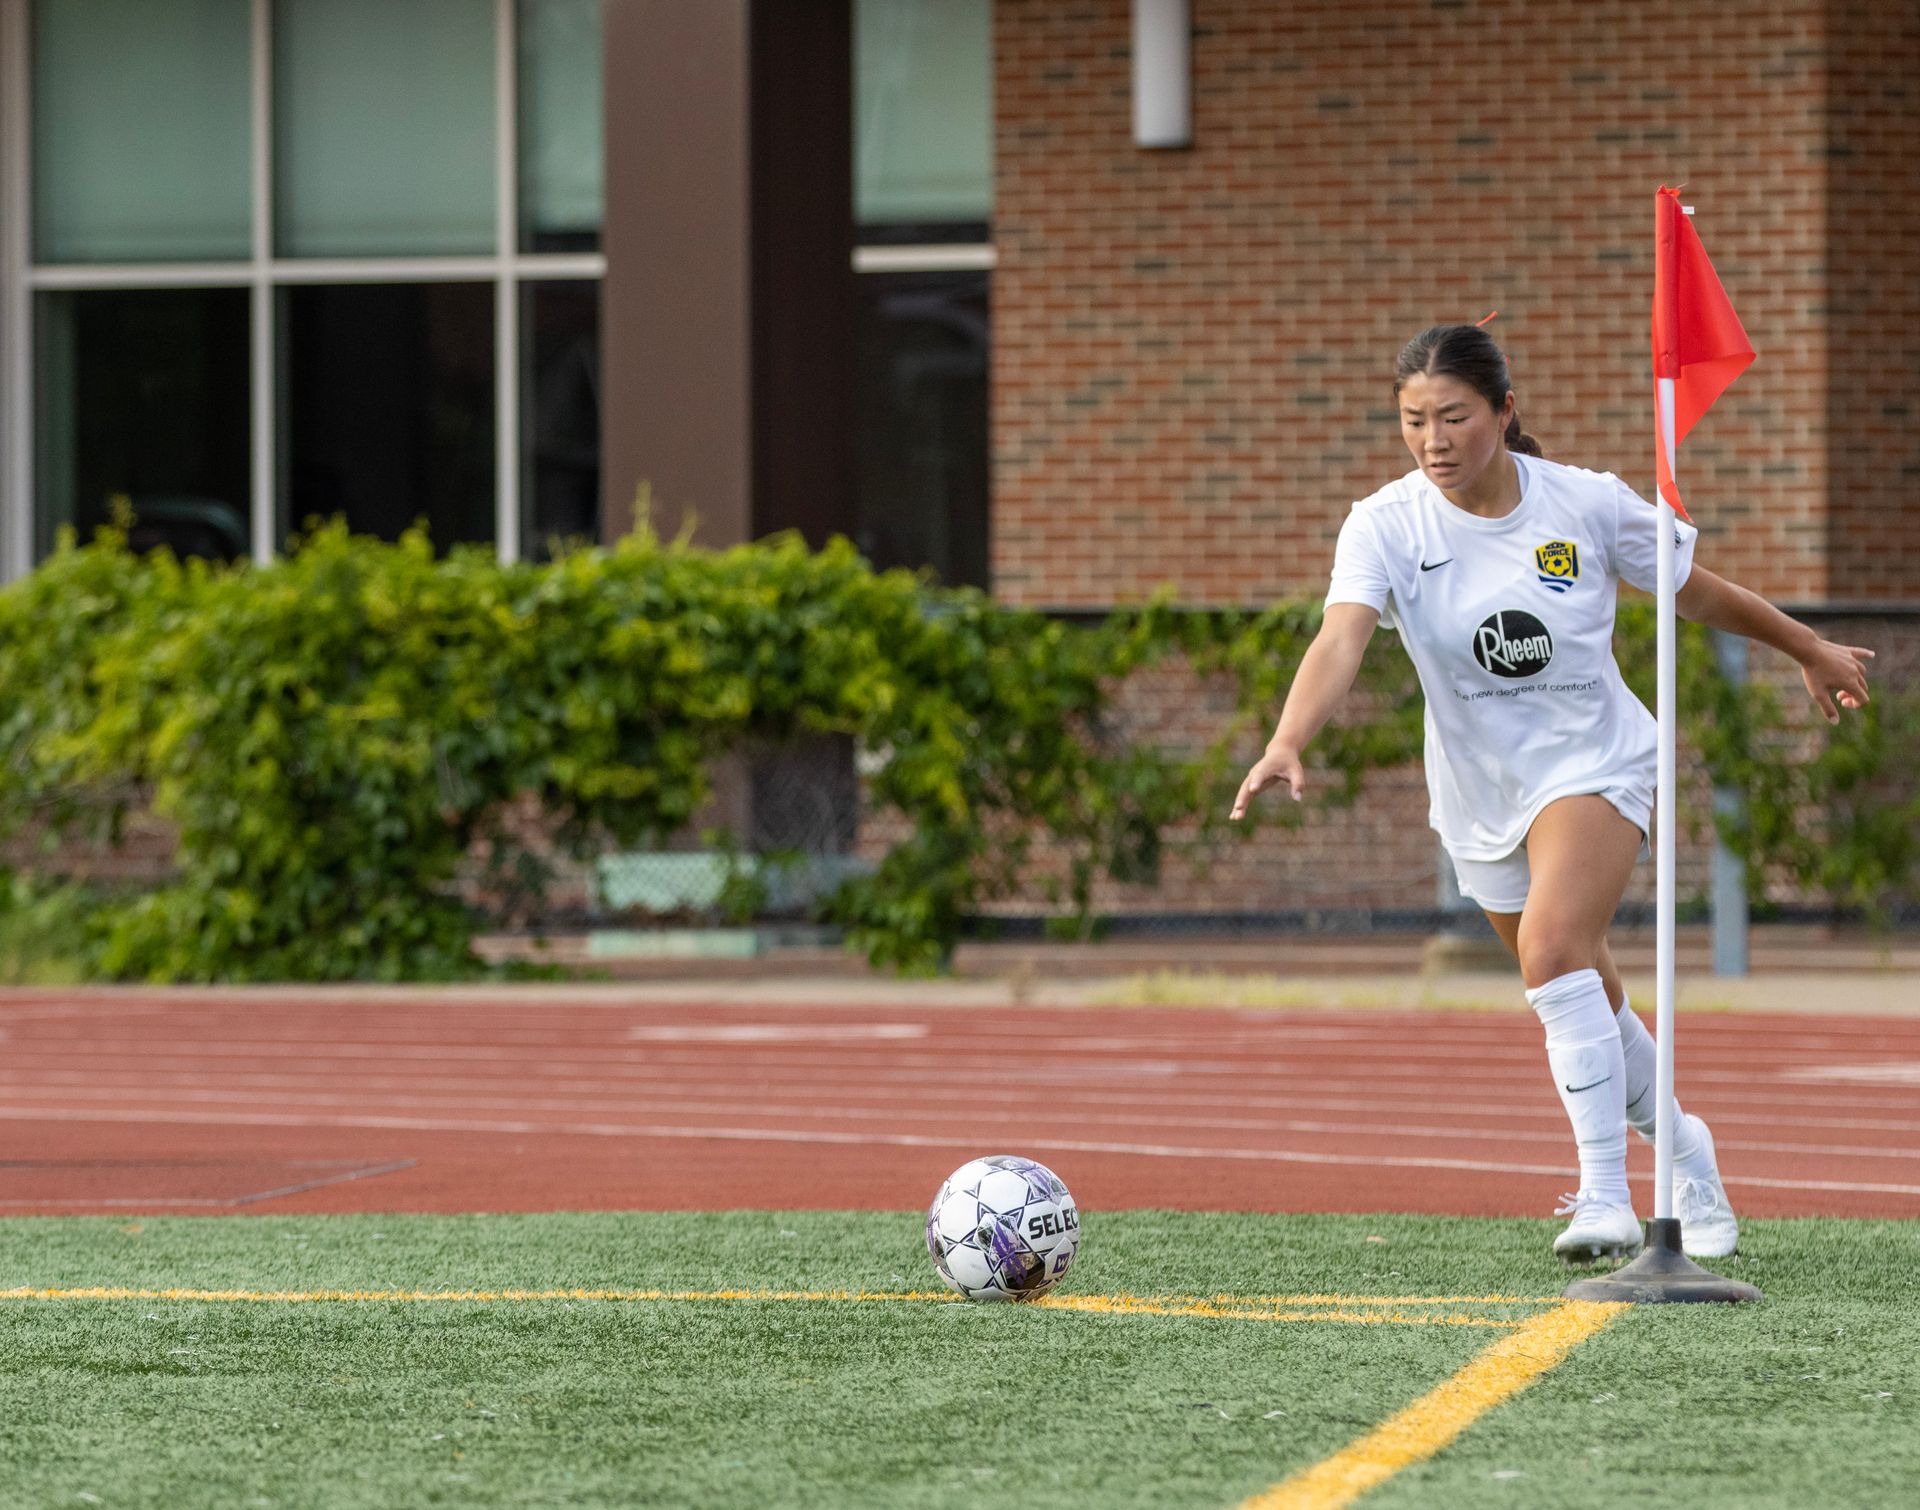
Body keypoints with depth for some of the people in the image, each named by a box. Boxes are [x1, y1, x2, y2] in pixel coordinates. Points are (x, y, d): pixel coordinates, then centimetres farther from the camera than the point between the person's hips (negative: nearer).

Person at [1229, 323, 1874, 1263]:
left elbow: (1696, 591, 4)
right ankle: (1680, 1150, 41)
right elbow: (1341, 640, -30)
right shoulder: (1386, 526, -14)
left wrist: (1809, 649, 17)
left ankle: (1605, 1196, -25)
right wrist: (1287, 744, -48)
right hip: (1483, 792, 3)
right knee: (1587, 1000, 15)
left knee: (1553, 946, -27)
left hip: (1596, 765, -3)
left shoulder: (1589, 504, -13)